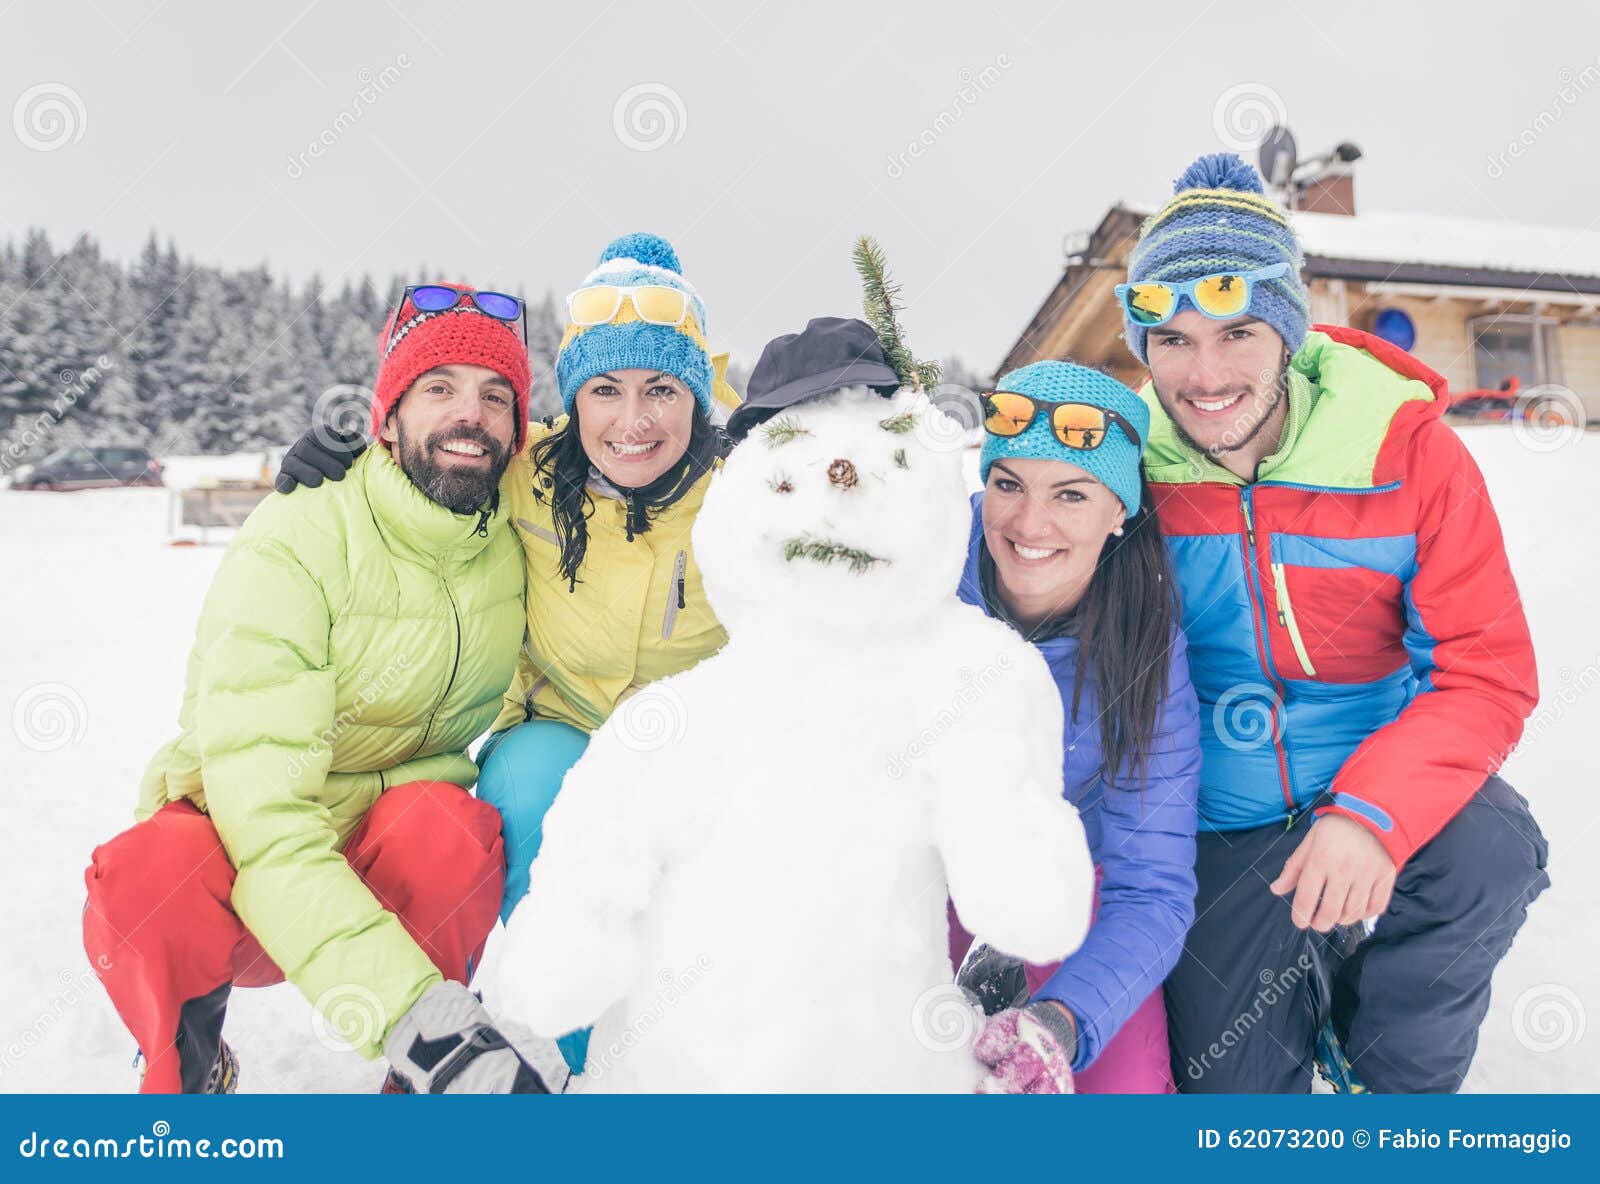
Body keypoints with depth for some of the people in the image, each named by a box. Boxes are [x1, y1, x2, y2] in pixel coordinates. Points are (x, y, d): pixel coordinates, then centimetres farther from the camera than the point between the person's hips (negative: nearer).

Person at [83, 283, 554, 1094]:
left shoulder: (519, 544, -6)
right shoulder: (292, 547, -21)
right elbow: (262, 812, -30)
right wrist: (409, 1013, -41)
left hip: (391, 867, 3)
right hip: (244, 858, -2)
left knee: (443, 819, -31)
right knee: (149, 876, -35)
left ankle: (419, 1090, -6)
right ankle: (190, 1064, -1)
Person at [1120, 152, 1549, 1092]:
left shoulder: (1409, 449, -14)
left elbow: (1488, 672, -15)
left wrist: (1375, 812, -31)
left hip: (1386, 781, 0)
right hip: (1223, 831, 1)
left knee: (1488, 851, -32)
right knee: (1233, 1090, 1)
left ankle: (1390, 1076, -1)